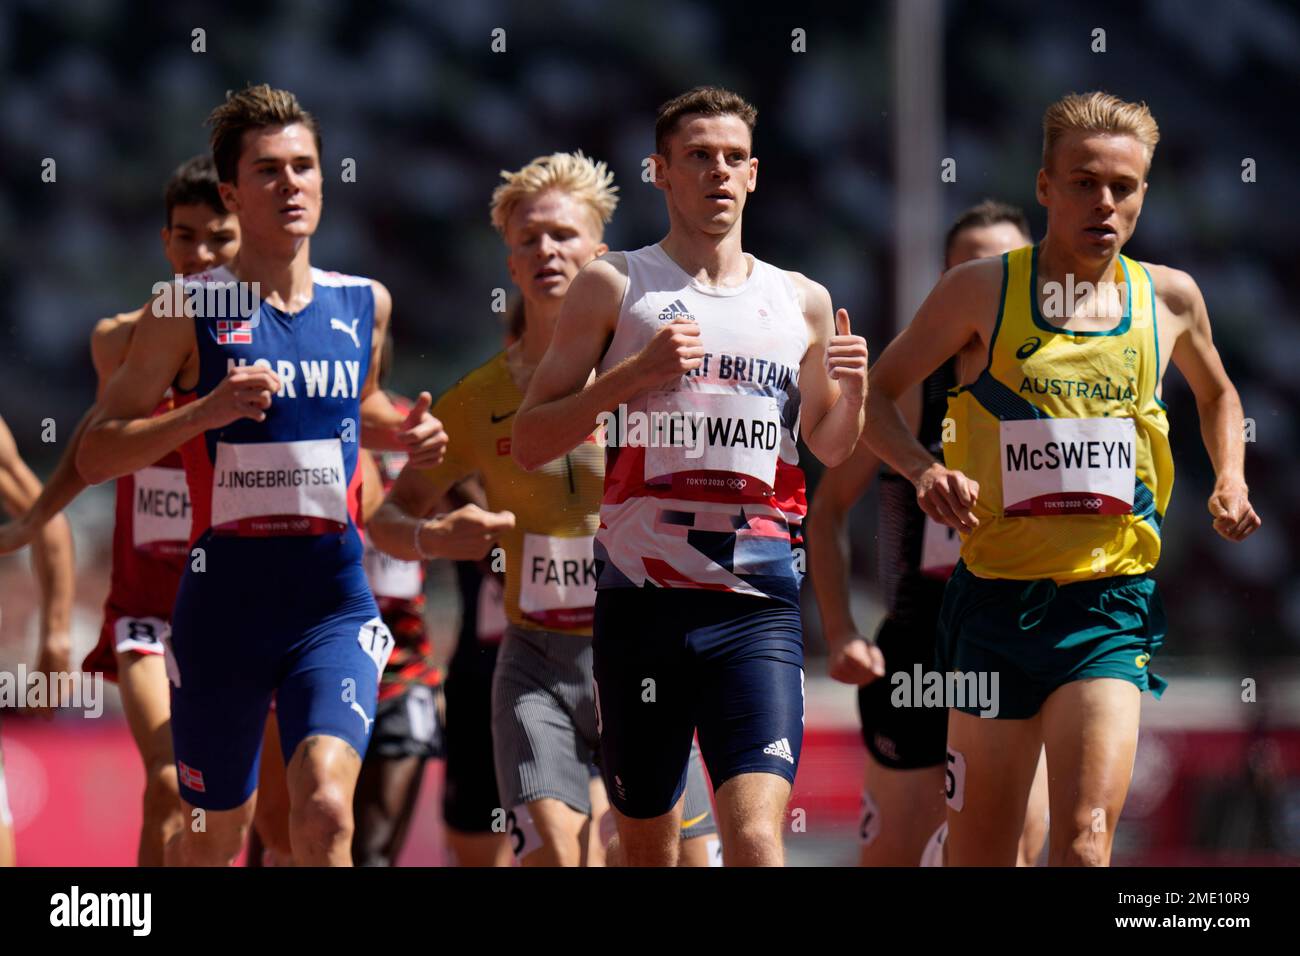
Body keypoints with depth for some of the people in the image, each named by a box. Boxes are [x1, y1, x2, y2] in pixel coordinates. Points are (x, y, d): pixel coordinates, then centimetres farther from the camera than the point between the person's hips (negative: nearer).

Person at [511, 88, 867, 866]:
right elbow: (528, 443, 2)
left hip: (758, 605, 1)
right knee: (648, 846, 7)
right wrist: (628, 377, -12)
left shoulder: (802, 303, 13)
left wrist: (853, 391, 4)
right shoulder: (613, 289, 5)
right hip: (641, 598, -1)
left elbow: (829, 448, 26)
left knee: (757, 837, -15)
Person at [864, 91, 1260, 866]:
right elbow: (876, 393, 6)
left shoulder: (1170, 298, 7)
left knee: (1085, 843, -17)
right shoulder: (981, 292, 0)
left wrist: (1231, 482, 10)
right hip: (997, 596, 0)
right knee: (981, 852, 6)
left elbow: (1217, 396, 28)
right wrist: (923, 469, -13)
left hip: (1111, 603, 0)